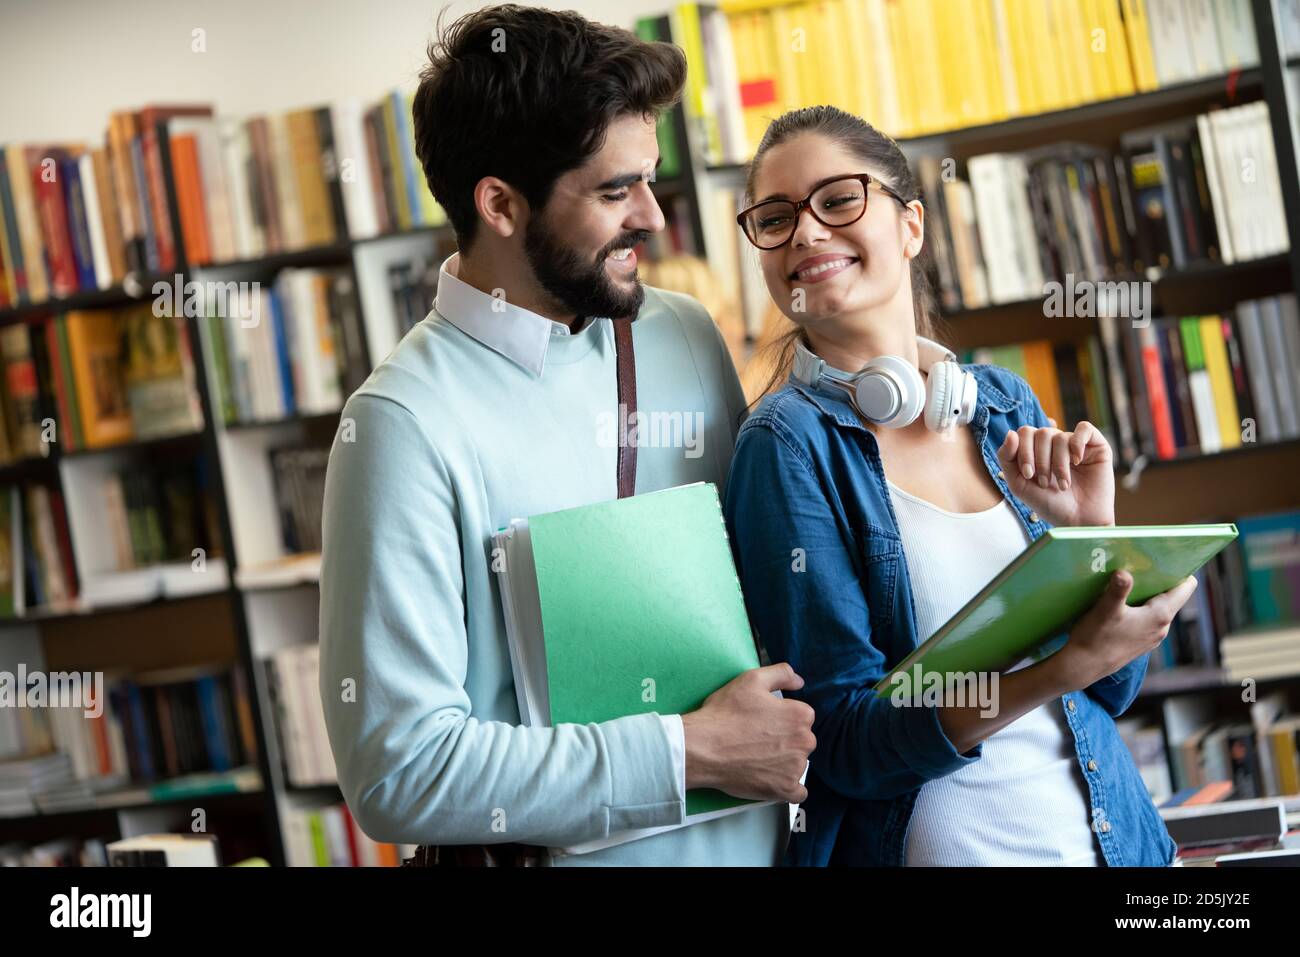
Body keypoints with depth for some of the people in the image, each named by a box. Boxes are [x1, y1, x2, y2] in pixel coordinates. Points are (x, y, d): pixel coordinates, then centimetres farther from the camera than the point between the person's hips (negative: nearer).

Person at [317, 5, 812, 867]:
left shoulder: (687, 335, -1)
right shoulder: (407, 423, -18)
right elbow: (397, 770, -22)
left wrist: (790, 730, -6)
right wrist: (688, 754, -20)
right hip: (567, 853, -5)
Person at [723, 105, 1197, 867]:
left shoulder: (1006, 403, 1)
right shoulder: (791, 443, -13)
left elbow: (1113, 689, 2)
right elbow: (843, 743, -17)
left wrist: (1091, 532, -15)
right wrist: (1065, 668, -27)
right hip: (935, 844, -5)